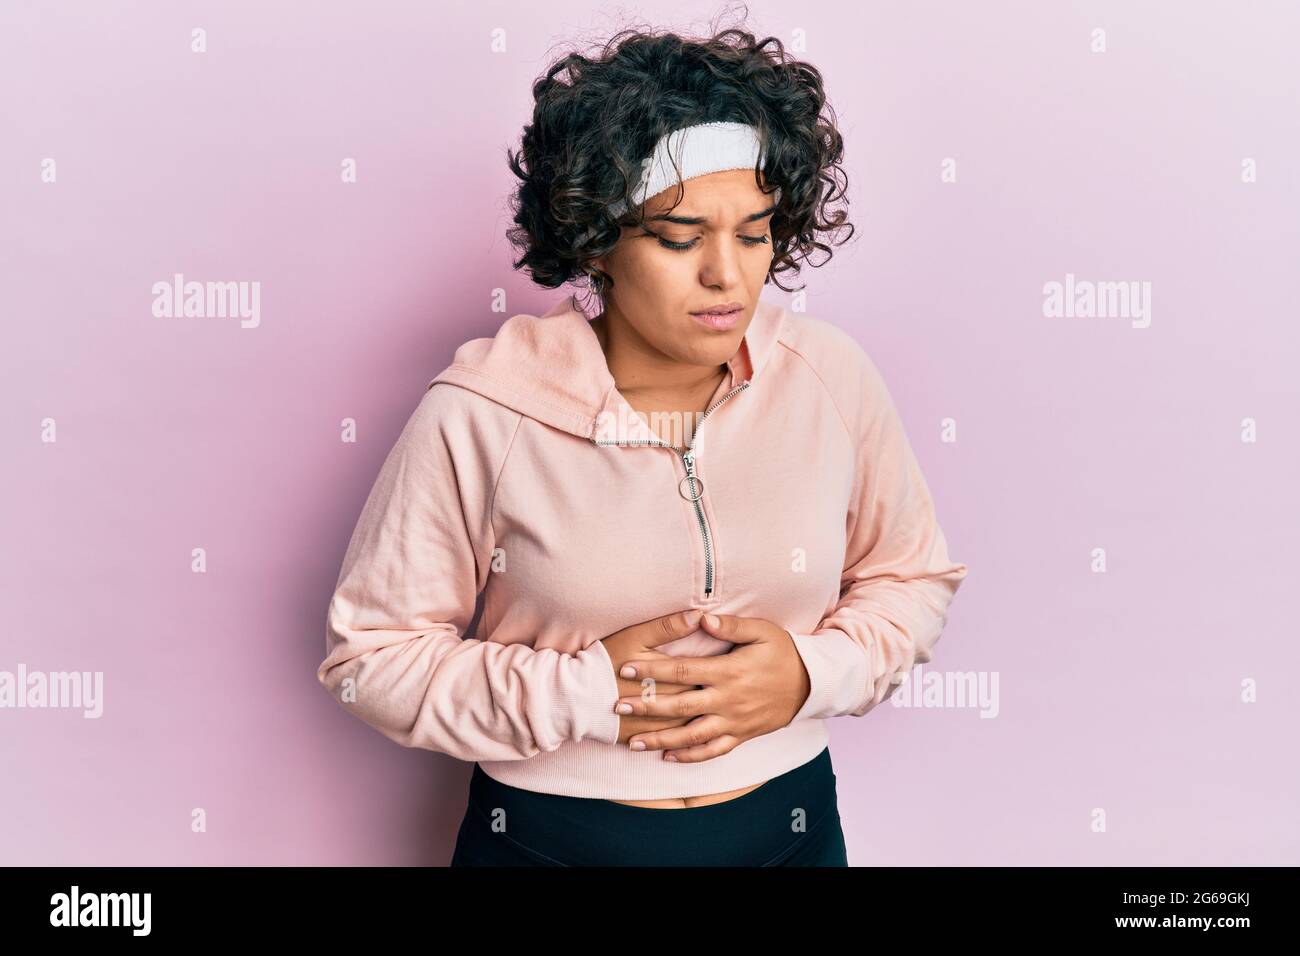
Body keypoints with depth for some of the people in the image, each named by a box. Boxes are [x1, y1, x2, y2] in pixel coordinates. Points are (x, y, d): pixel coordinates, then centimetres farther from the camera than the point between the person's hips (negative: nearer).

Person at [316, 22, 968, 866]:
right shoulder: (480, 415, -18)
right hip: (548, 836, -2)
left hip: (789, 827, 3)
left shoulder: (833, 378, -10)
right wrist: (581, 694, -21)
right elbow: (372, 652, -10)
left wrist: (814, 671, -15)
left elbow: (912, 577, 4)